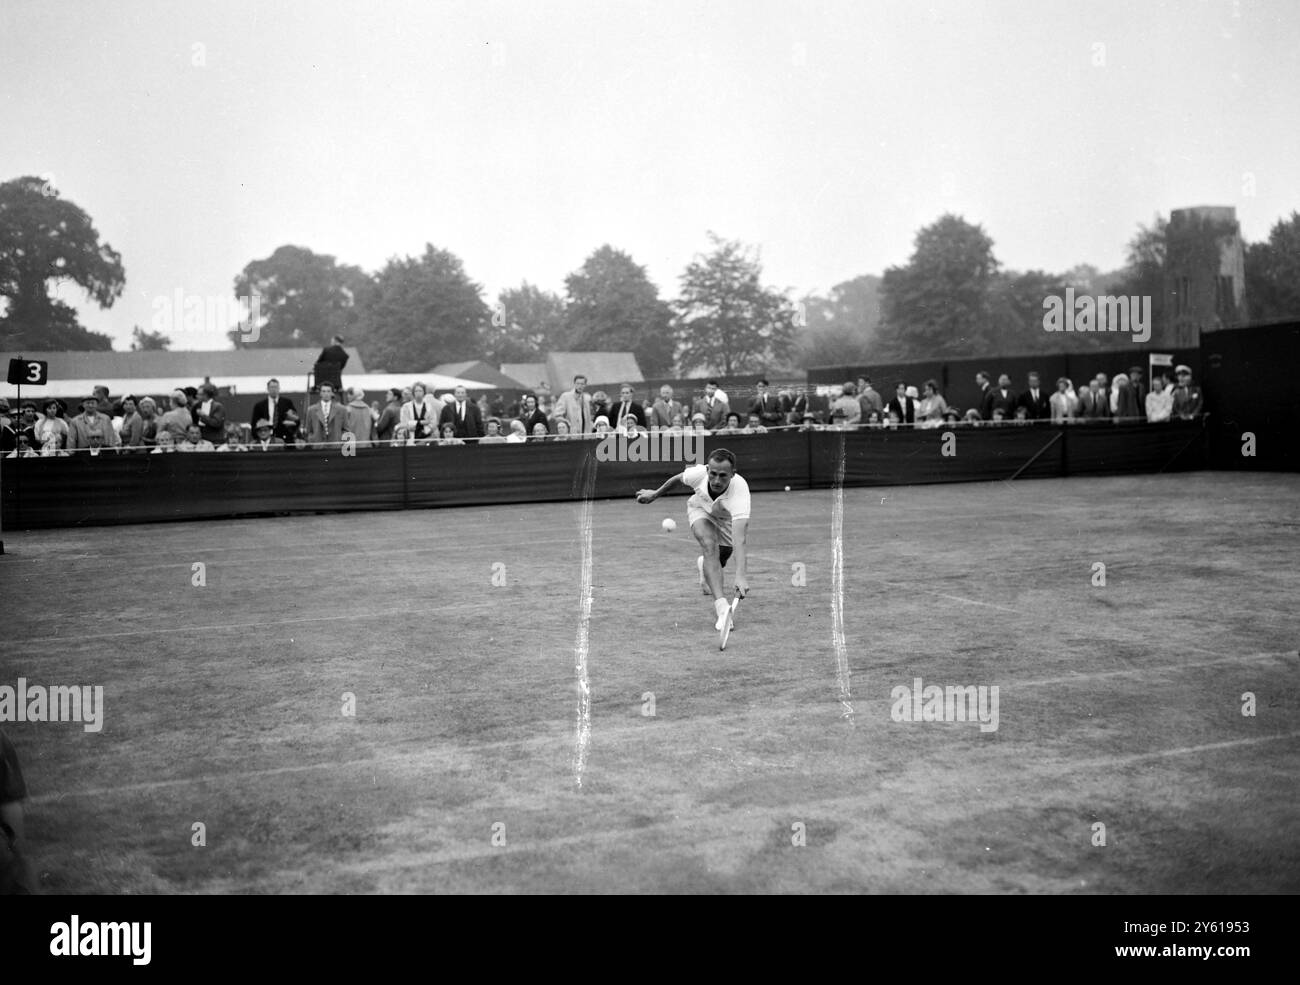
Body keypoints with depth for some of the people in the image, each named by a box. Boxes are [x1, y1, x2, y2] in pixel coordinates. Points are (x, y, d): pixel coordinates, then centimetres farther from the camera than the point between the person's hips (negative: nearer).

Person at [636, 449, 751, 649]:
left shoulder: (739, 489, -46)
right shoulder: (699, 473, -37)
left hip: (729, 519, 0)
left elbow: (740, 539, -55)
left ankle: (704, 565, 53)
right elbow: (678, 478, -10)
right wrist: (655, 494, 6)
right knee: (709, 545, -29)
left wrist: (741, 576, -65)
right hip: (700, 509, 0)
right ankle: (721, 608, -39)